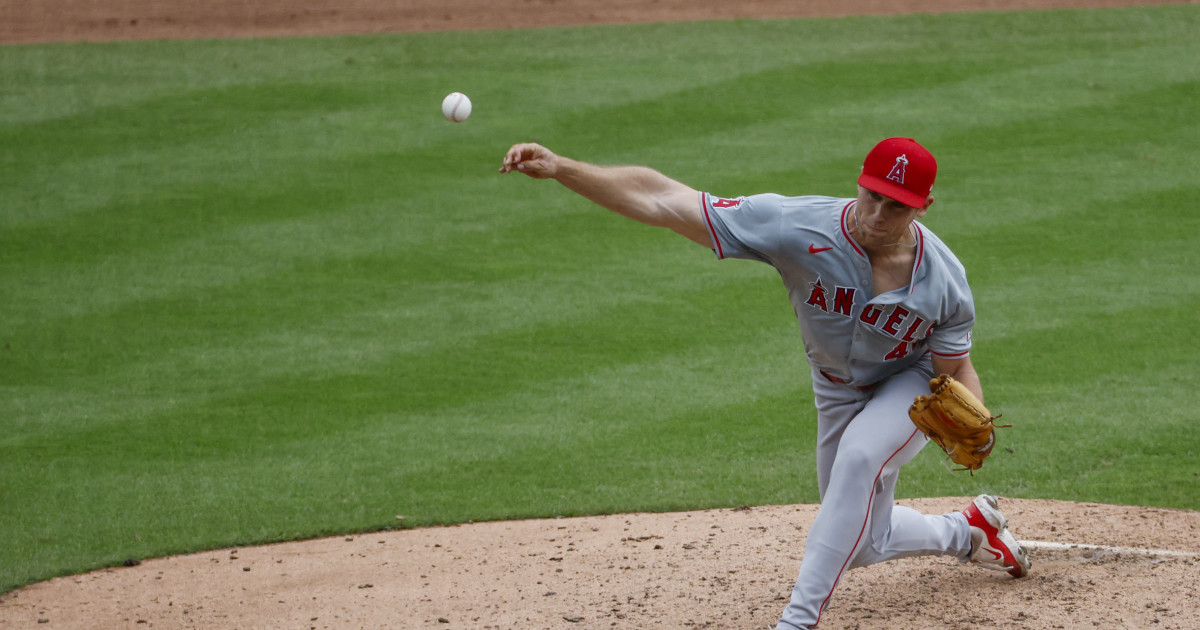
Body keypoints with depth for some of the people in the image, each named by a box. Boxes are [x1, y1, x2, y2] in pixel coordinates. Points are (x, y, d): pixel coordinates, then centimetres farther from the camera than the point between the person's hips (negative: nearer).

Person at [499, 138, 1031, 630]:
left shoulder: (942, 278, -31)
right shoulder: (798, 228, -35)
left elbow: (957, 369, -15)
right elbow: (660, 201, -40)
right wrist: (560, 168, -50)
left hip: (912, 384, -3)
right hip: (837, 392, 3)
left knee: (860, 458, -35)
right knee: (862, 545, 14)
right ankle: (967, 533, 47)